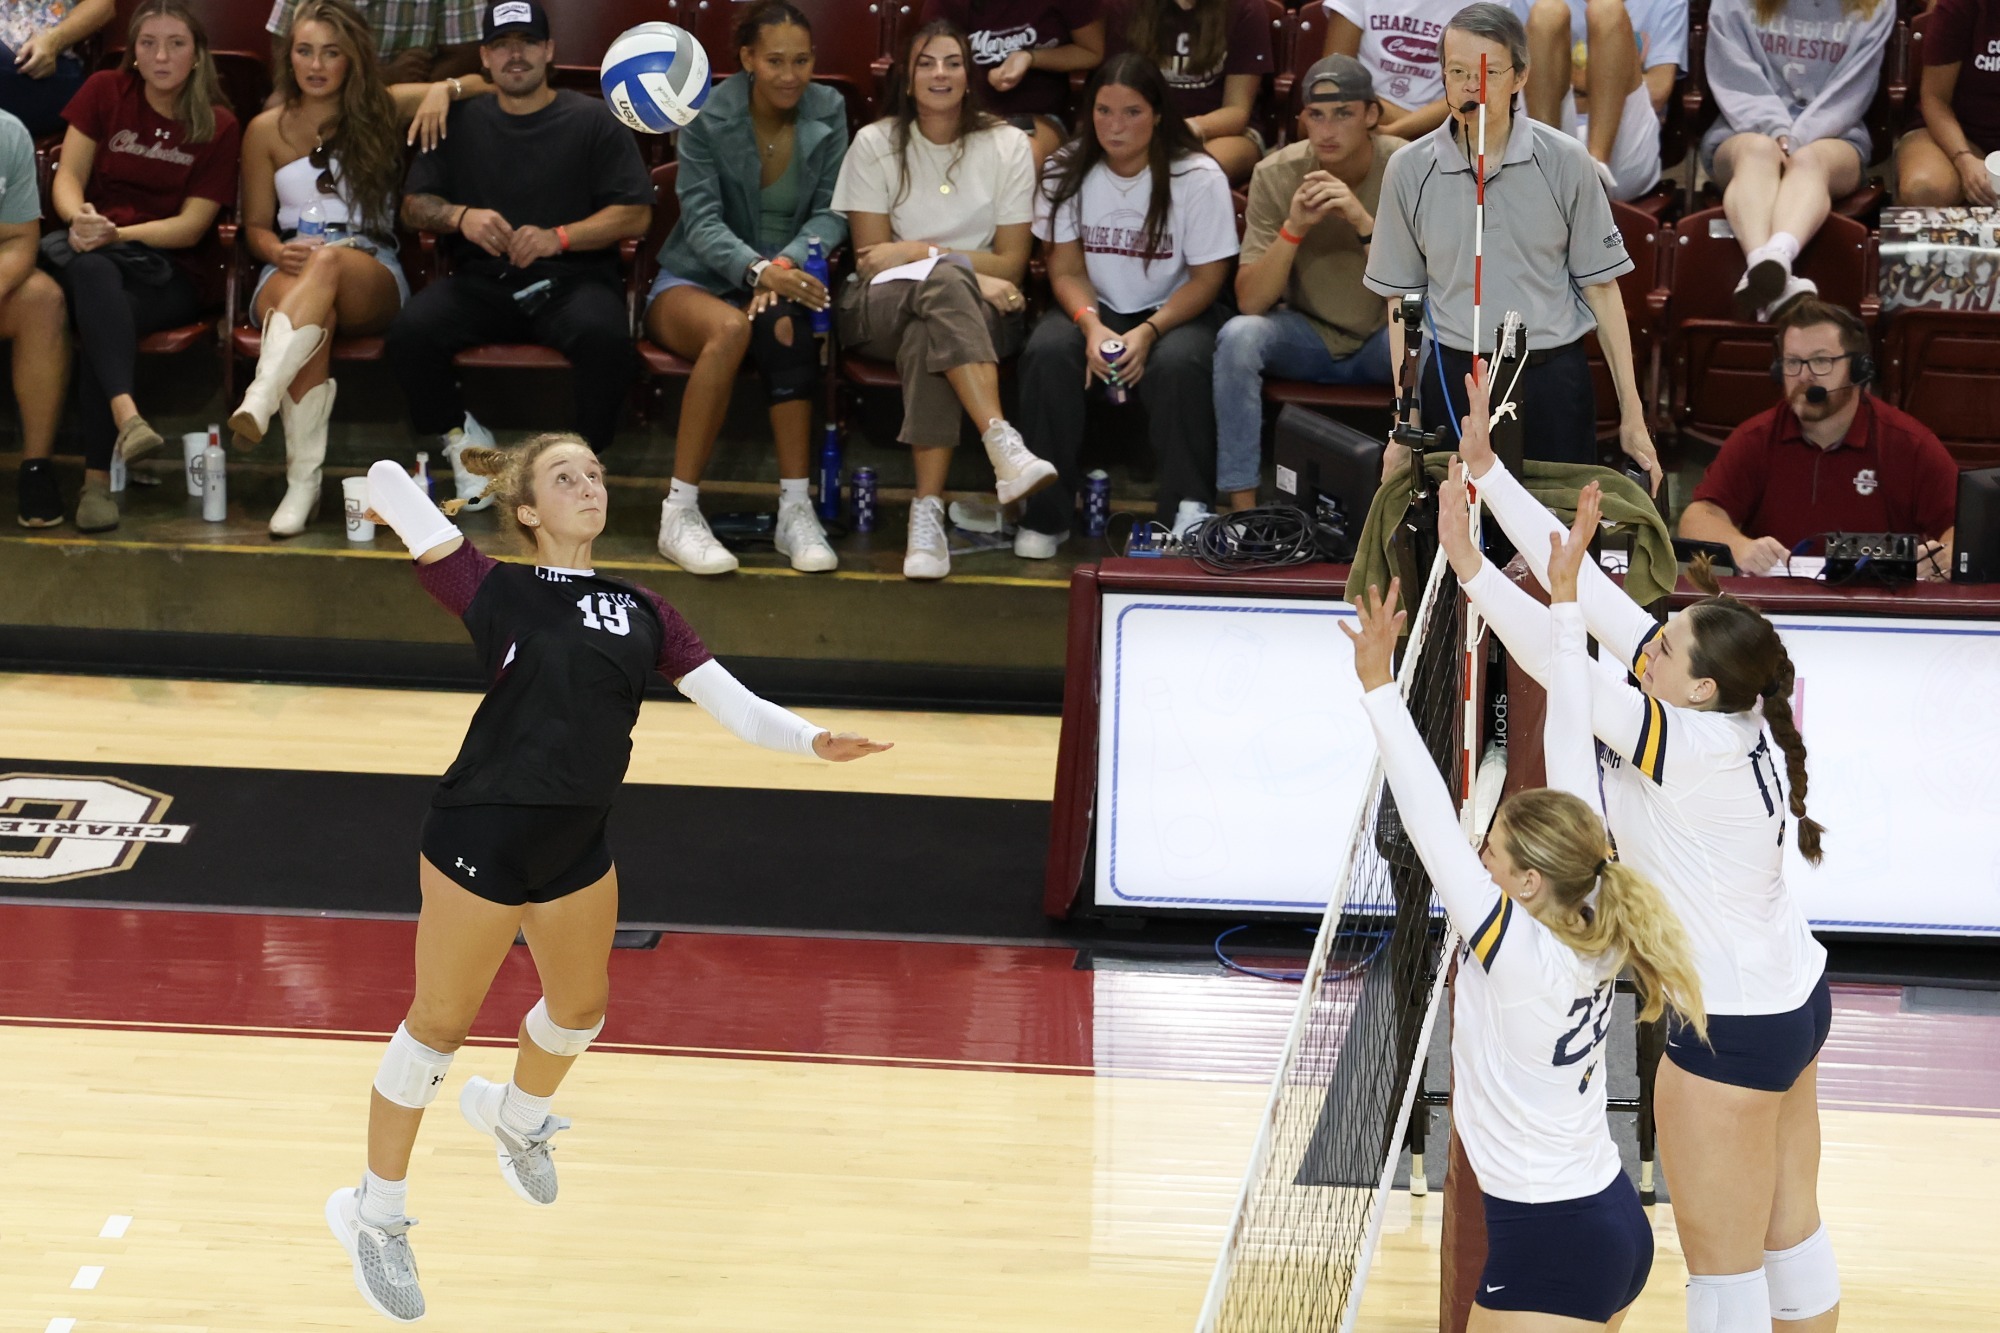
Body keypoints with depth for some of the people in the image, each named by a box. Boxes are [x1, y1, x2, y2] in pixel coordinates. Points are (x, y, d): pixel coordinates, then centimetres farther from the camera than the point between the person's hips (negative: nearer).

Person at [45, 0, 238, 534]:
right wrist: (81, 217, -23)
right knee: (89, 270, -37)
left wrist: (117, 235, -22)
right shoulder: (104, 91, 7)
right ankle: (126, 414, -54)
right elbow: (68, 177, 1)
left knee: (101, 314, -34)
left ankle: (98, 479, -38)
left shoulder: (218, 126, 1)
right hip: (101, 255, 2)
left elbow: (190, 227, -6)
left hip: (175, 275, -2)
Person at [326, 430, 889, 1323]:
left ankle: (516, 1116, 55)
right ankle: (375, 1214, 18)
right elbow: (387, 478, -9)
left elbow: (734, 705, 3)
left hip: (577, 847, 6)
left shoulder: (640, 613, 8)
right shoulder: (496, 591, -6)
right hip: (481, 837, -6)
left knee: (579, 1006, 22)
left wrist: (812, 741, -13)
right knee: (439, 1023, 2)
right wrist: (402, 515, 12)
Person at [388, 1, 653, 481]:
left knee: (606, 337, -36)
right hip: (481, 280, 2)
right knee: (410, 331, -28)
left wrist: (559, 237, -15)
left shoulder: (593, 120, 8)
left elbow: (635, 216, 1)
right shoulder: (461, 121, 16)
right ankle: (461, 439, -3)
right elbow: (414, 206, 13)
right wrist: (460, 217, -10)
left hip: (570, 279, -2)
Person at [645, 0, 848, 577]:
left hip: (785, 280, 2)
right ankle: (679, 513, -36)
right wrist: (758, 270, -35)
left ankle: (796, 509, -35)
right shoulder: (708, 118, -7)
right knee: (730, 327, -39)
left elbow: (830, 213, -2)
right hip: (695, 279, -2)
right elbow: (702, 221, -15)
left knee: (783, 325, -37)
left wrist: (787, 263, -24)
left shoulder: (828, 114, 1)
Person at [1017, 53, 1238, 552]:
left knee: (1177, 364, -36)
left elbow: (1207, 278, -8)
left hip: (1176, 311, -2)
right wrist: (1091, 324, -22)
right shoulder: (1067, 171, -1)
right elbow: (1067, 268, 0)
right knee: (1047, 353, -29)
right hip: (1097, 308, 2)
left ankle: (1187, 512, -25)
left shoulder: (1197, 177, -10)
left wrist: (1148, 332, -23)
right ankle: (1045, 514, -20)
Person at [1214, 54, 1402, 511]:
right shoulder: (1276, 174, -12)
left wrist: (1364, 222, -37)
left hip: (1382, 338, -1)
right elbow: (1250, 302, -16)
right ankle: (1241, 505, -22)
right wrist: (1293, 227, -32)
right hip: (1306, 334, 1)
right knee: (1238, 335, -29)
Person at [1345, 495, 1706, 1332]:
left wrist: (1379, 687, -23)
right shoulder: (1593, 931, -2)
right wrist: (1564, 600, 7)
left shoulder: (1521, 956, -20)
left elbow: (1430, 824, -23)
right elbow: (1571, 753, 2)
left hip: (1548, 1248, -9)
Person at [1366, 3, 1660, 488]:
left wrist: (1632, 416, 0)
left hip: (1552, 380, -1)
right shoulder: (1410, 170, 0)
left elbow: (1600, 288, 1)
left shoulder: (1565, 162, -3)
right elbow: (1402, 300, 8)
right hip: (1452, 379, 1)